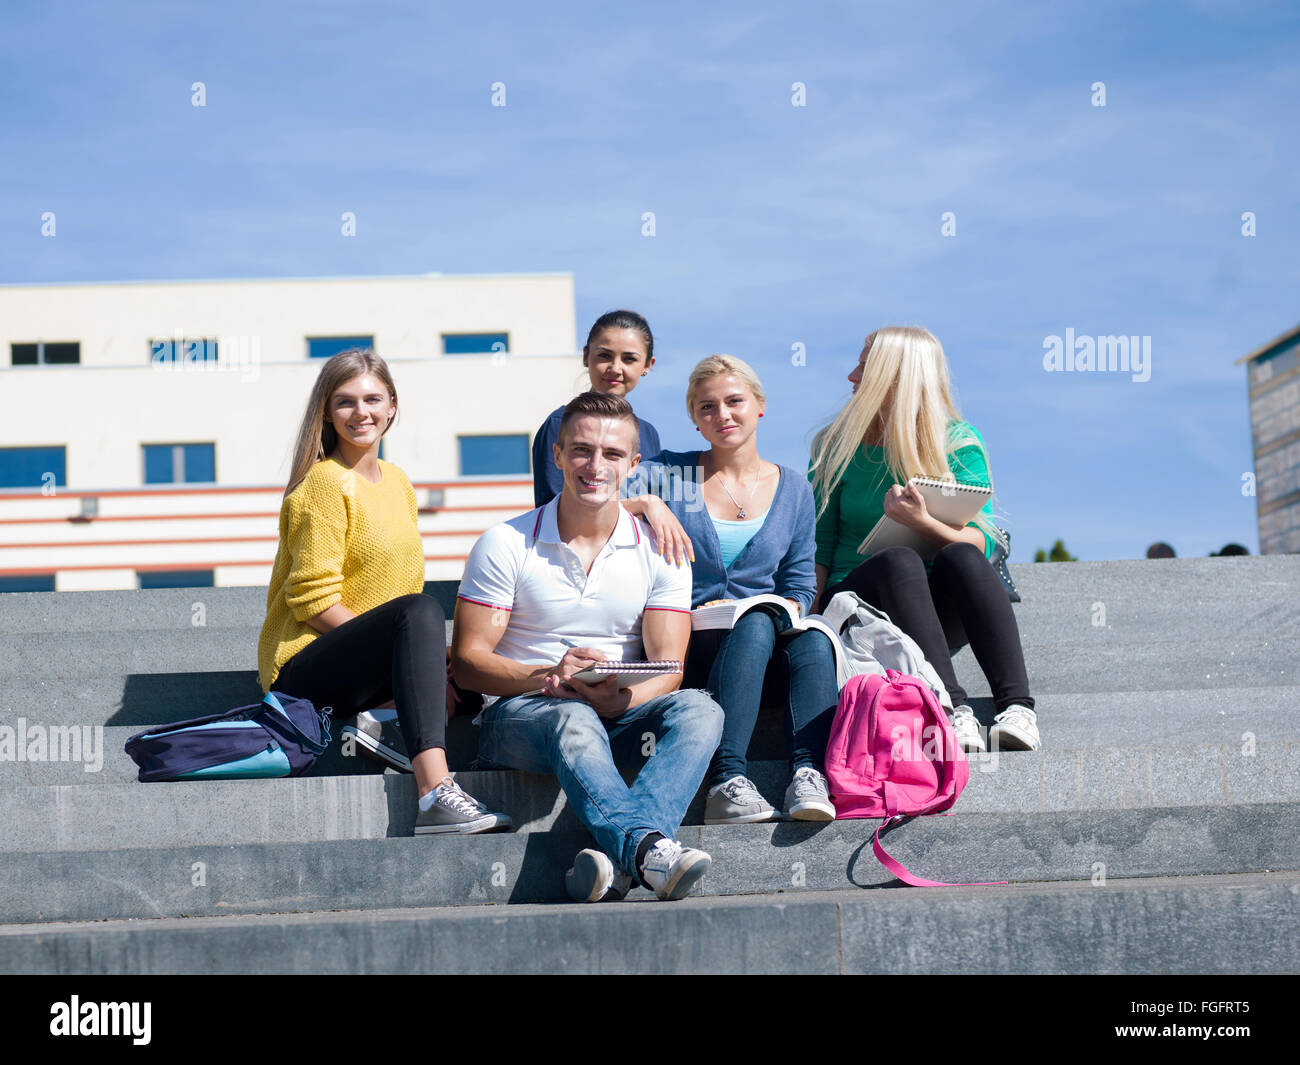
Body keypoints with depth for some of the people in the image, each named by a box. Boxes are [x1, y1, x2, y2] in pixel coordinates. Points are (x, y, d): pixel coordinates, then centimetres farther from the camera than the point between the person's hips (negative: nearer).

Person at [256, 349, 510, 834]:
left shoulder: (397, 481, 14)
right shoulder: (325, 484, -10)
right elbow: (314, 602, -16)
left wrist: (428, 654, -1)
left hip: (361, 670, 8)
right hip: (301, 670, -8)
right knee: (419, 612, -34)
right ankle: (435, 795, -48)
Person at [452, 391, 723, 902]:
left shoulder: (658, 550, 6)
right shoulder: (506, 544, 0)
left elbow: (668, 669, 0)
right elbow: (467, 660, -4)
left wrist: (621, 697, -24)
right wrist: (547, 678, -23)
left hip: (620, 712, 3)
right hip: (520, 711, -2)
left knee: (699, 709, -29)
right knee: (574, 722, -38)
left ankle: (617, 859, -51)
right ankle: (649, 850, -60)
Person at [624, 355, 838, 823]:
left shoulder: (793, 489, 15)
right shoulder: (668, 476, 8)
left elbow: (799, 588, 16)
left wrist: (787, 612, -5)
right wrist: (645, 503, -18)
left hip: (770, 638, 3)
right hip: (688, 644, -3)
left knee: (814, 641, -32)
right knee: (757, 623, -36)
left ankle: (808, 775, -46)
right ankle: (727, 782, -47)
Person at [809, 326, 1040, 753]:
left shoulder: (959, 443, 5)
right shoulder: (835, 447, 9)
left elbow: (982, 544, -5)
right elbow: (817, 549, 5)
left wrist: (925, 523, -25)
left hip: (939, 613, 0)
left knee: (962, 558, -32)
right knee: (899, 560, -33)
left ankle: (1018, 707, -45)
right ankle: (951, 708, -49)